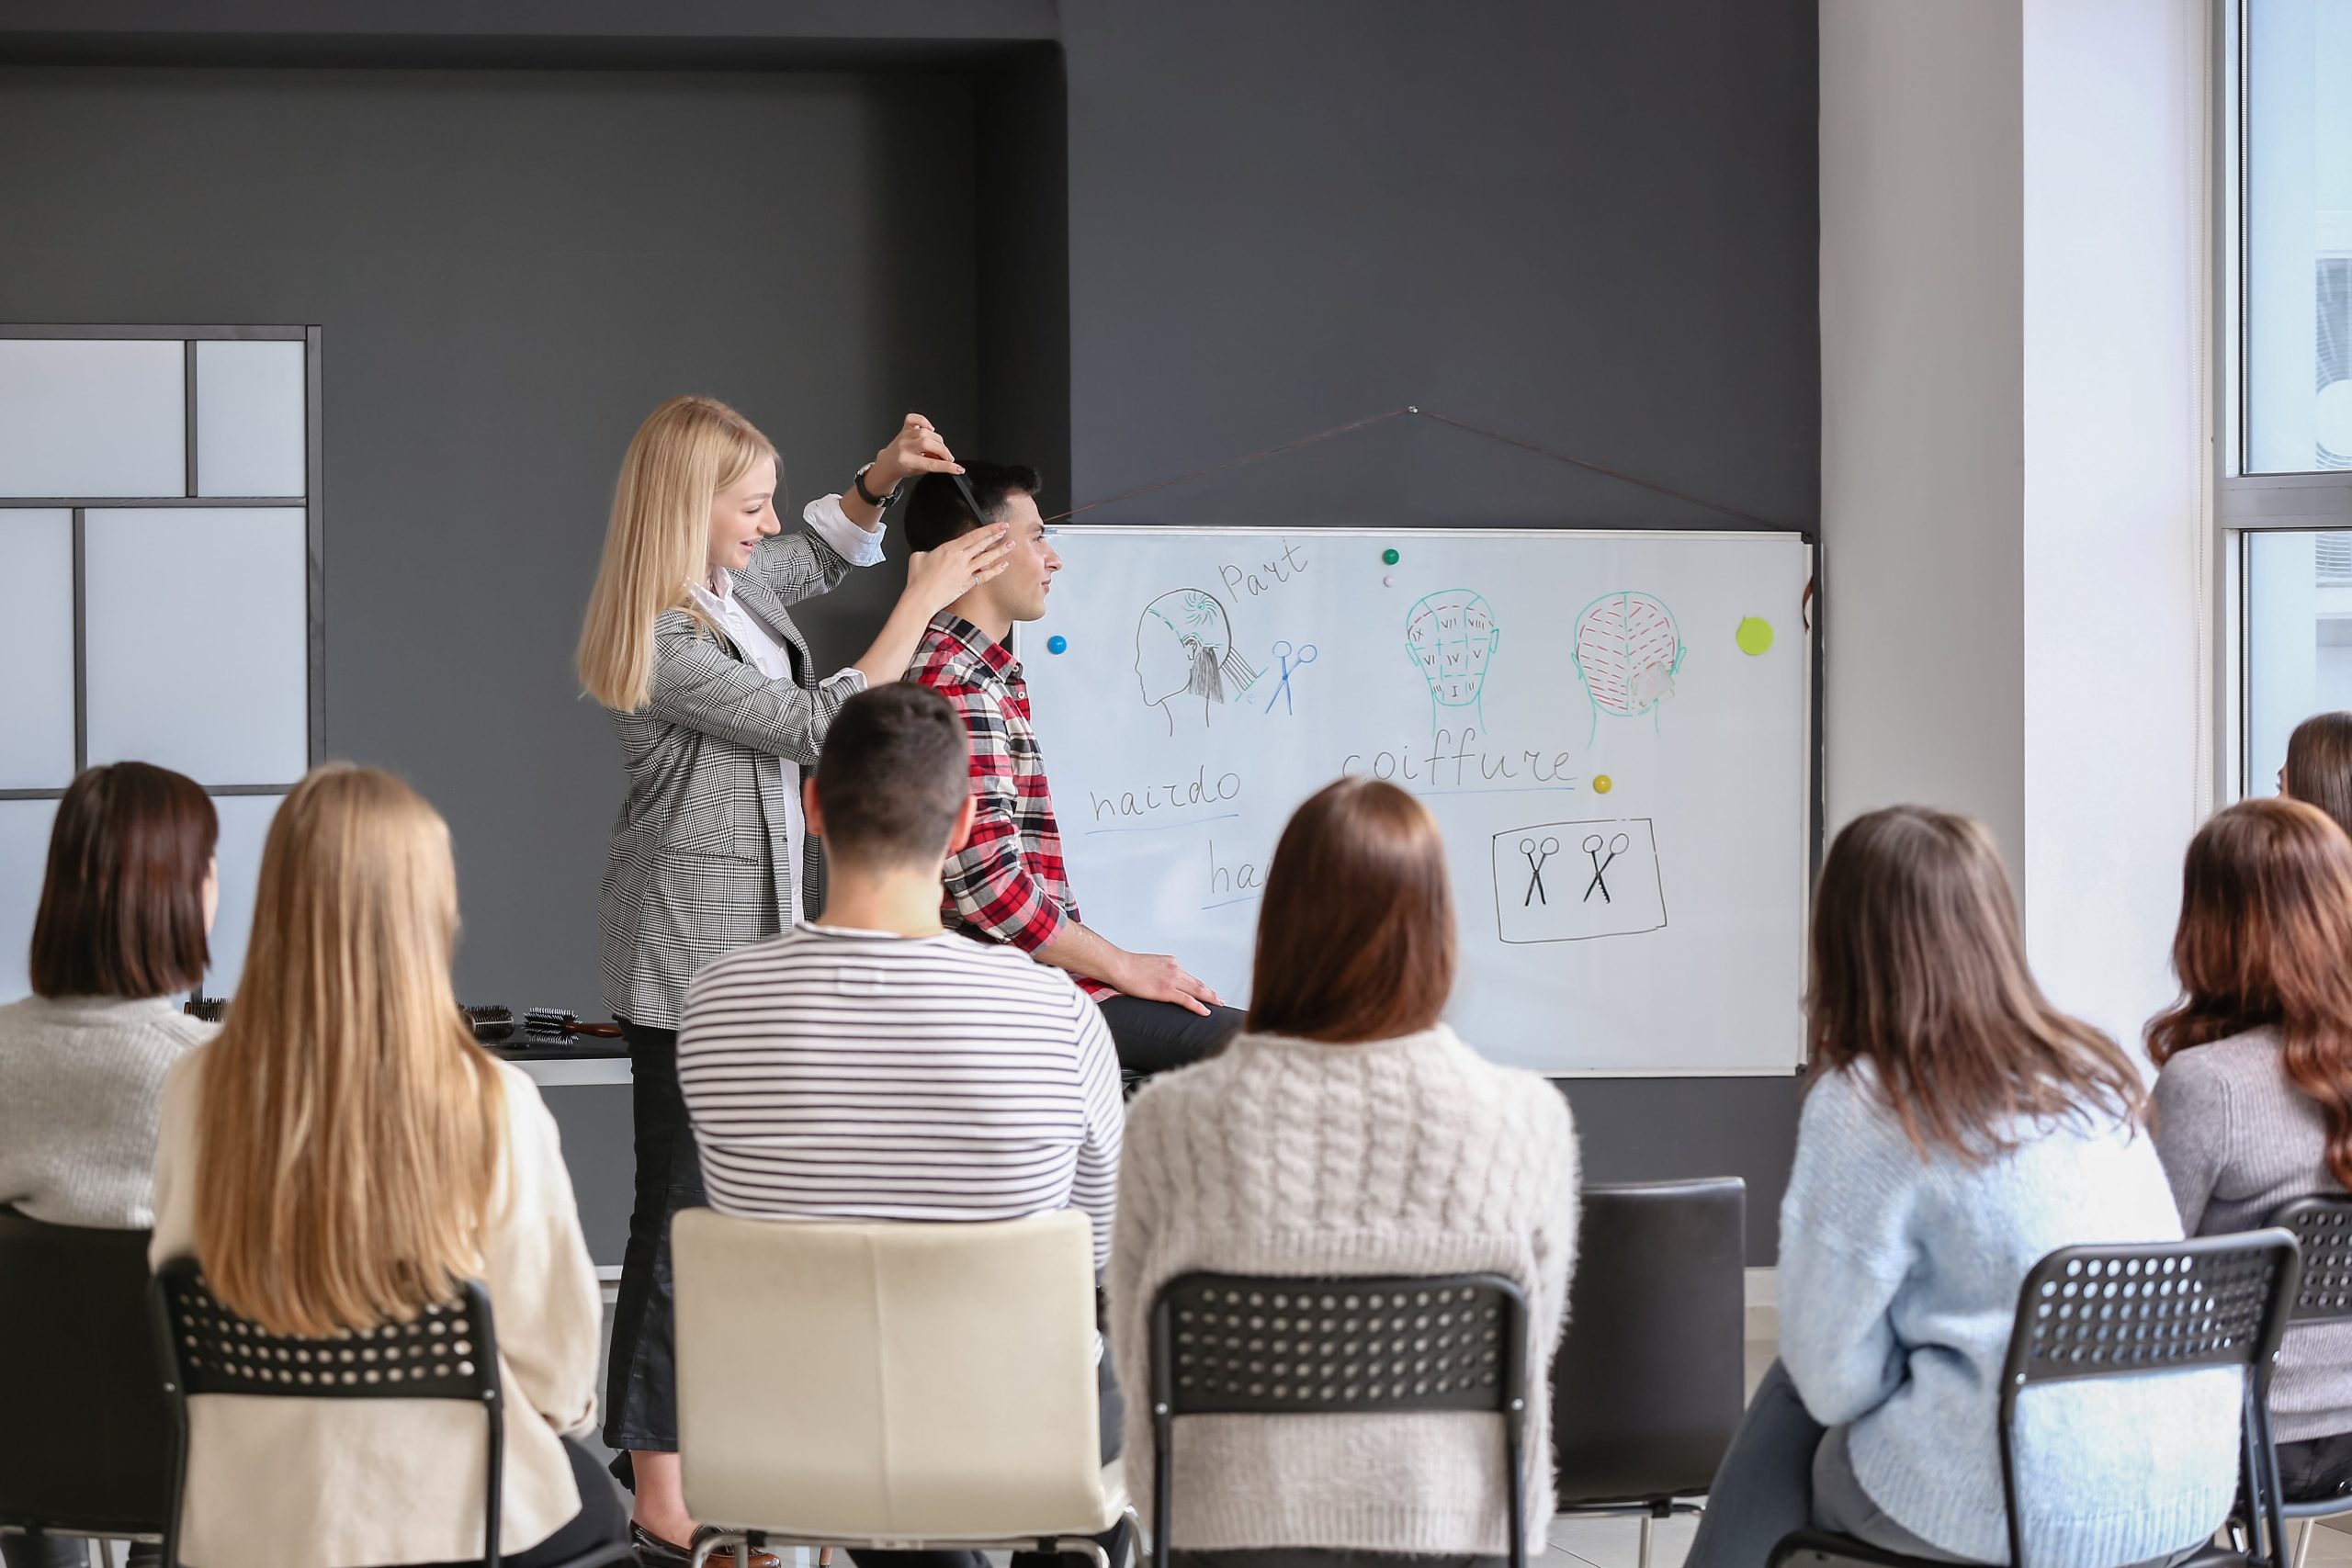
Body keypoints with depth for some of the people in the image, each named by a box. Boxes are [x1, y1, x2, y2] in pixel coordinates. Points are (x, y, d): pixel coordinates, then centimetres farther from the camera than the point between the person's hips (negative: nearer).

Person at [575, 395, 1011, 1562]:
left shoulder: (731, 586, 7)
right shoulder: (666, 644, -20)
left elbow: (818, 555, 29)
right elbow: (816, 727, -16)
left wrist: (880, 477, 11)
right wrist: (922, 601, -12)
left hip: (745, 935, 10)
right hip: (688, 952, -10)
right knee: (684, 1207, -7)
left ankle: (658, 1436, 24)